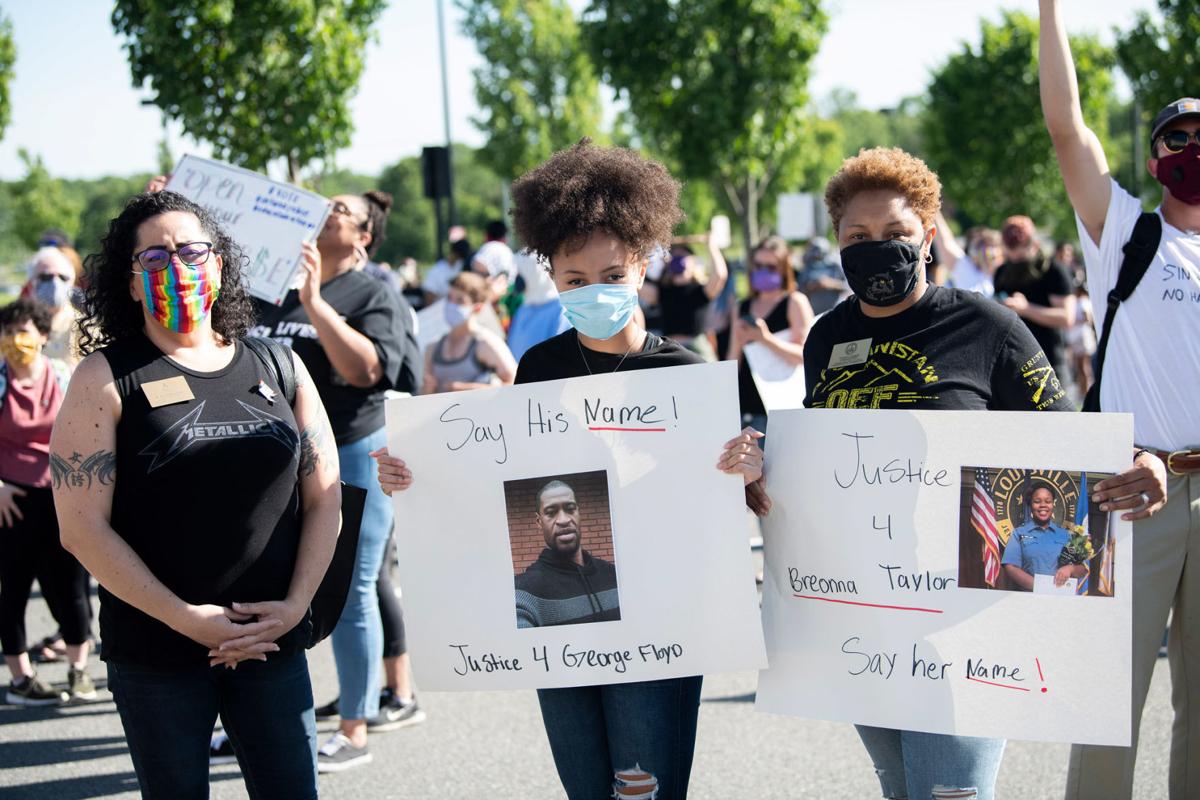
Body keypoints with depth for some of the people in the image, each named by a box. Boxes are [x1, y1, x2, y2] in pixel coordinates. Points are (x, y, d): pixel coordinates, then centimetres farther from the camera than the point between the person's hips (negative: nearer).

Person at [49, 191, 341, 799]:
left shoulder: (278, 369, 7)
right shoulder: (106, 378, -3)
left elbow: (324, 498, 7)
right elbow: (82, 527, -9)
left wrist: (295, 605, -6)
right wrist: (185, 618, -14)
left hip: (273, 644, 3)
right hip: (154, 652, -2)